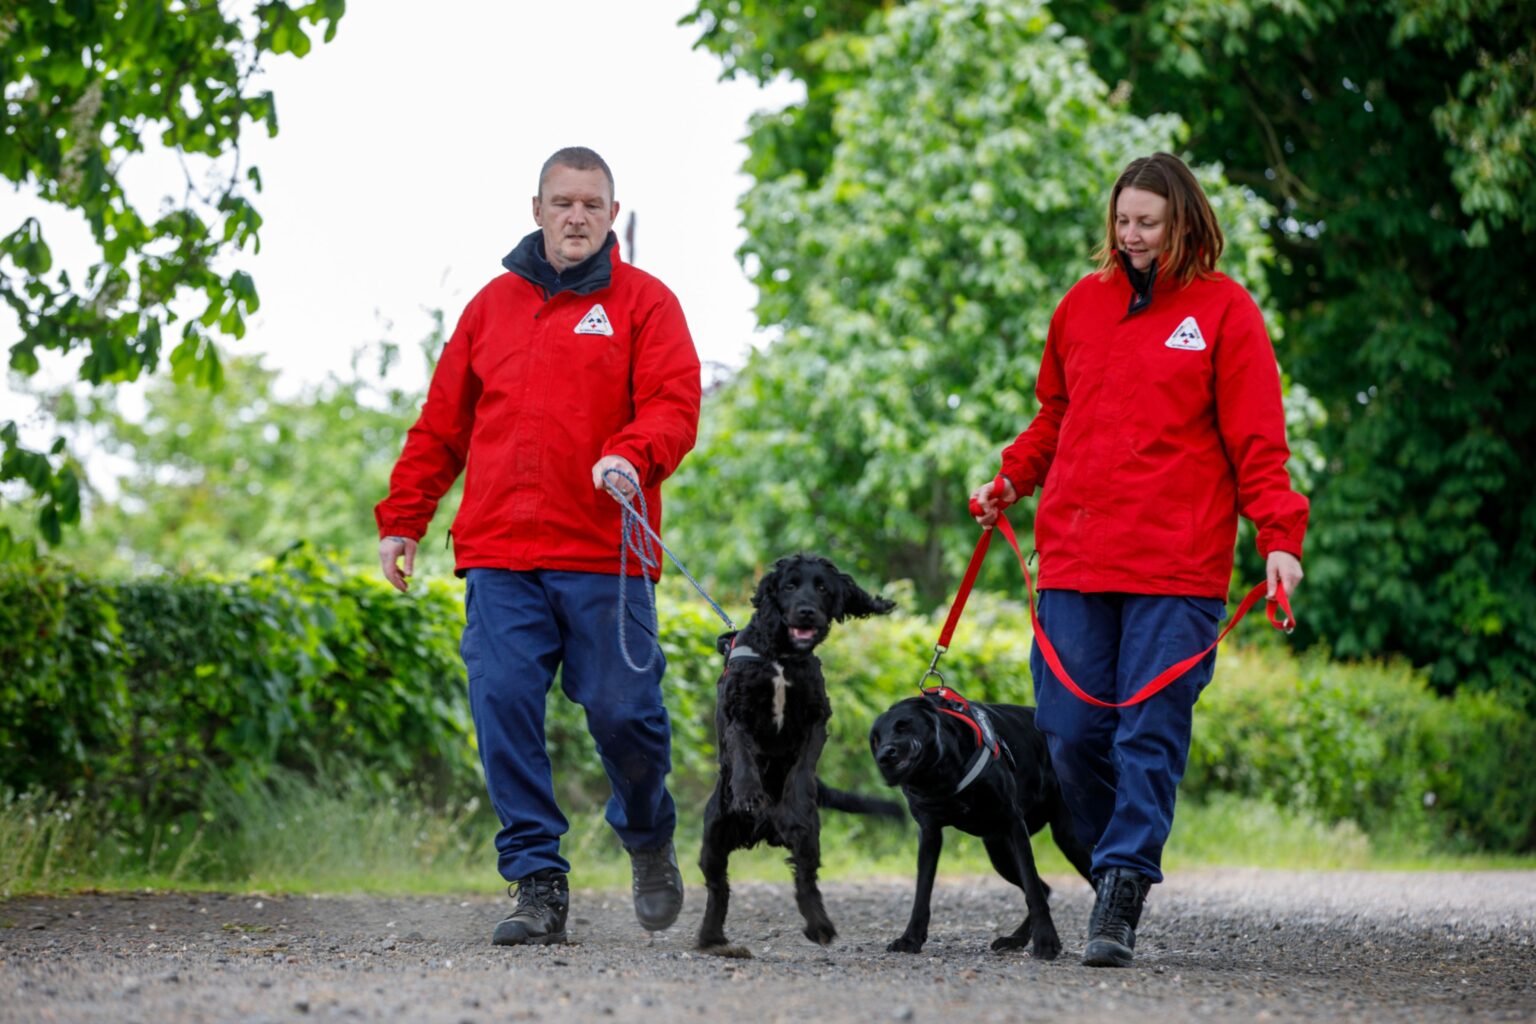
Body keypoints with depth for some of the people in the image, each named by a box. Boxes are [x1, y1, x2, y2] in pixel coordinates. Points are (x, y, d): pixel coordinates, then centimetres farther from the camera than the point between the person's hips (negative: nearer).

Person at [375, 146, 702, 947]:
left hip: (604, 554, -3)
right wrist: (402, 519, 16)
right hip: (499, 553, 3)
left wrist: (632, 458, -26)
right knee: (505, 707, -7)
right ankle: (536, 882, -2)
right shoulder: (494, 303, 17)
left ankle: (648, 837, 26)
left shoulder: (643, 303, 7)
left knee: (621, 709, -4)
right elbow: (442, 423, 21)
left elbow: (675, 406, -5)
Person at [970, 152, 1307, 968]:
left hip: (1177, 567, -4)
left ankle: (1120, 902, -8)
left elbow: (1257, 440, -1)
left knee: (1150, 734, -7)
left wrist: (1278, 538, -10)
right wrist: (1008, 482, 12)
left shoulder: (1224, 310, 3)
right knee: (1070, 732, 1)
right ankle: (1118, 863, 20)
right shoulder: (1083, 304, 14)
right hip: (1074, 559, 4)